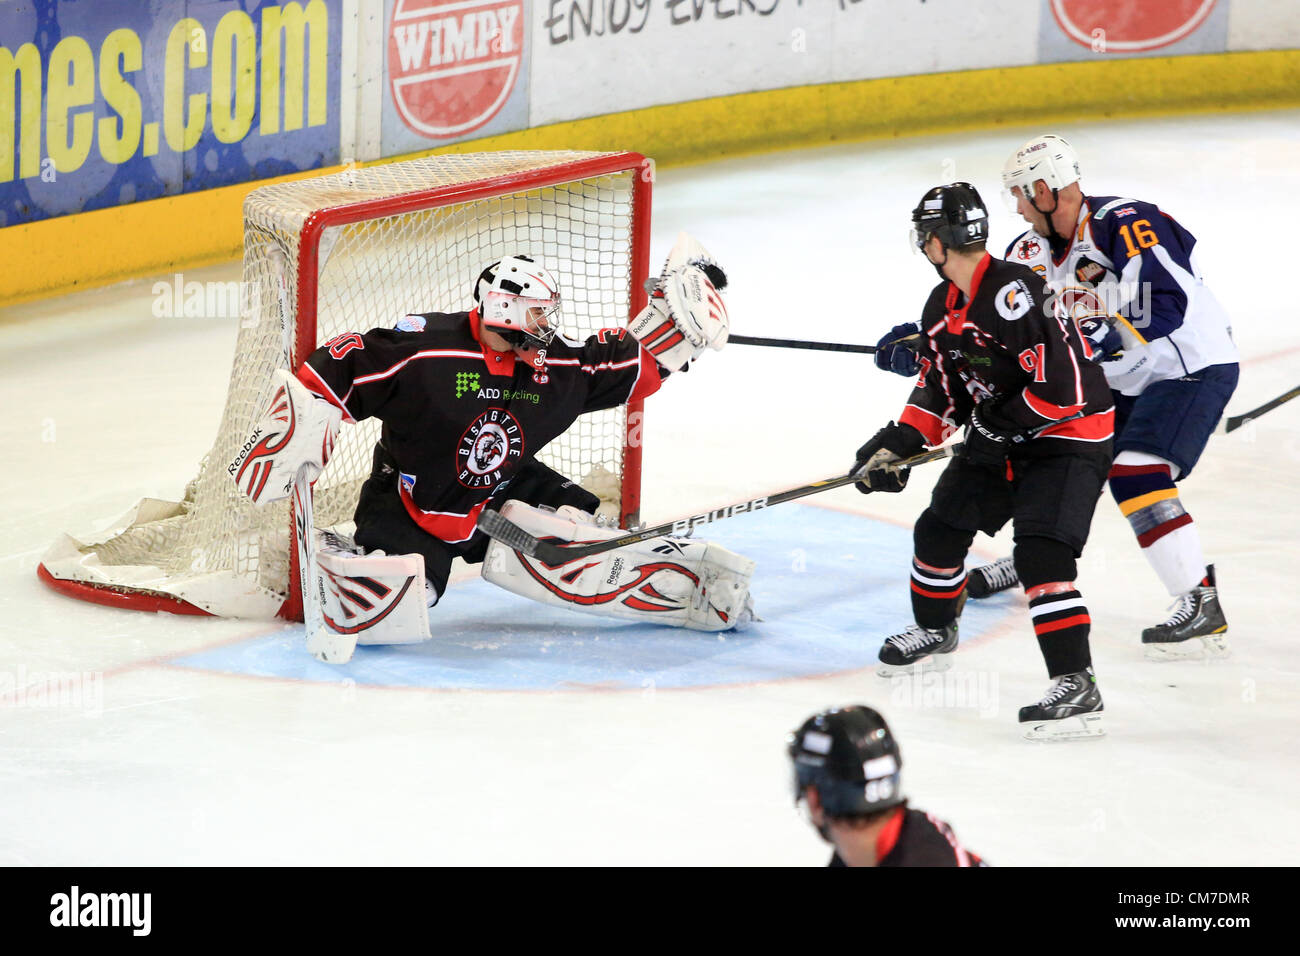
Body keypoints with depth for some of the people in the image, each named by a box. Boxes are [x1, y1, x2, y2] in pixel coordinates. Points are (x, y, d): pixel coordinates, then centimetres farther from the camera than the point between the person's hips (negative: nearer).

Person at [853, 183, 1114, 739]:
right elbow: (940, 387, 14)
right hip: (999, 439, 10)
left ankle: (1075, 685, -25)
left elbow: (1064, 386, -31)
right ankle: (934, 632, 42)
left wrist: (1000, 429, -20)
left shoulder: (1015, 293, -28)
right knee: (939, 529, 17)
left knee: (1040, 556, -23)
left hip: (1068, 437, -10)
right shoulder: (942, 307, 5)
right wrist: (899, 444, 0)